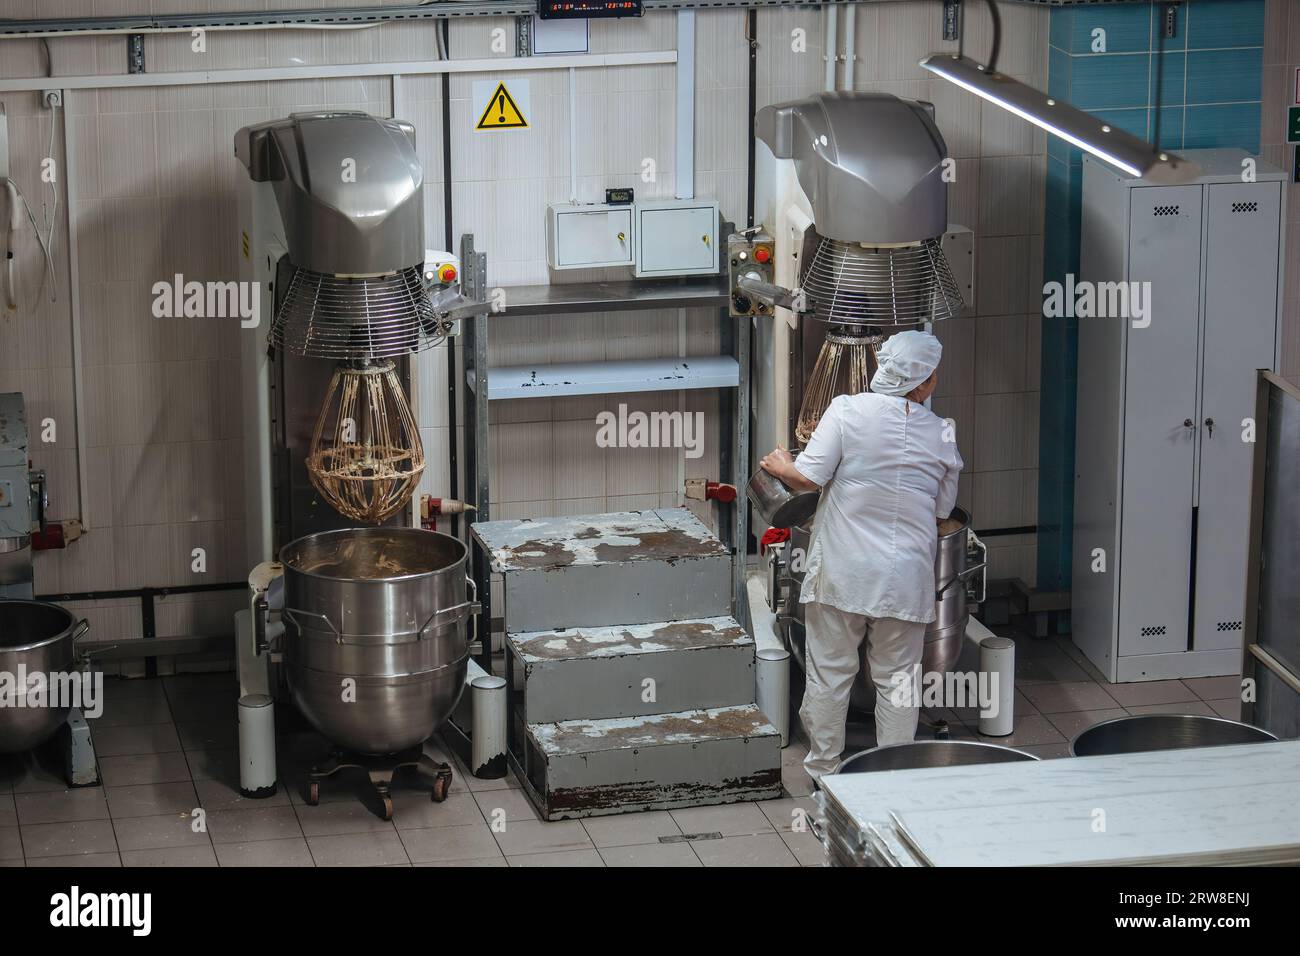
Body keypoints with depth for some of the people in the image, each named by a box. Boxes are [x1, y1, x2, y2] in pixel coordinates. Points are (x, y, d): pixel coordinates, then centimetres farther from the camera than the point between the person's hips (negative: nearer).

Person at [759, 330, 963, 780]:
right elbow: (942, 511, 9)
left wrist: (779, 465, 6)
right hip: (905, 575, 1)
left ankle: (823, 768, 19)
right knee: (897, 677, 12)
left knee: (829, 671, 11)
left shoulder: (848, 410, -10)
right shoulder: (942, 434, -1)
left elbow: (807, 477, -15)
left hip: (842, 570, -1)